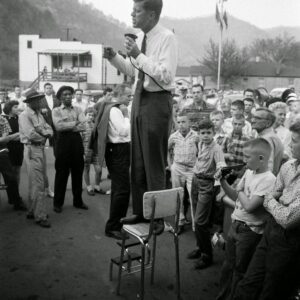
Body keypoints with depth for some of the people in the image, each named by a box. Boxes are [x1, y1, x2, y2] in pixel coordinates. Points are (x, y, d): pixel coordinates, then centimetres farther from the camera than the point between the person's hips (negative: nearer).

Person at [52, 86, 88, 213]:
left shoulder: (78, 110, 11)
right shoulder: (56, 111, 4)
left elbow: (83, 126, -4)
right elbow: (58, 126, -13)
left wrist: (67, 126, -11)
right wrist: (75, 123, -7)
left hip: (77, 141, 3)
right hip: (63, 141, -3)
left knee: (78, 171, 8)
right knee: (61, 173, 3)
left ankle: (78, 201, 21)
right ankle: (58, 203, 14)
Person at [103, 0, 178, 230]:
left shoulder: (167, 38, -12)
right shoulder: (141, 37, 11)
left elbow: (166, 75, -22)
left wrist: (138, 55, -24)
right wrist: (114, 57, 6)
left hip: (157, 101, -8)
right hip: (140, 98, 8)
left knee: (155, 164, 0)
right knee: (137, 161, 14)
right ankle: (140, 211, 29)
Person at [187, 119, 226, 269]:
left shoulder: (216, 148, -16)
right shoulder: (200, 144, 6)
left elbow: (221, 166, -30)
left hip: (206, 184, -7)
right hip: (195, 180, 7)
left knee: (200, 221, -9)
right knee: (197, 219, 16)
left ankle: (207, 255, 6)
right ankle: (200, 247, 32)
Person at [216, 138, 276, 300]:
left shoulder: (268, 179, -21)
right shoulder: (249, 172, 3)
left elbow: (249, 206, -25)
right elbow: (235, 196, 10)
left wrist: (240, 189, -10)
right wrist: (223, 181, -3)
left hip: (250, 232, -7)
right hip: (235, 225, 7)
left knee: (239, 271, 10)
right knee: (227, 265, 19)